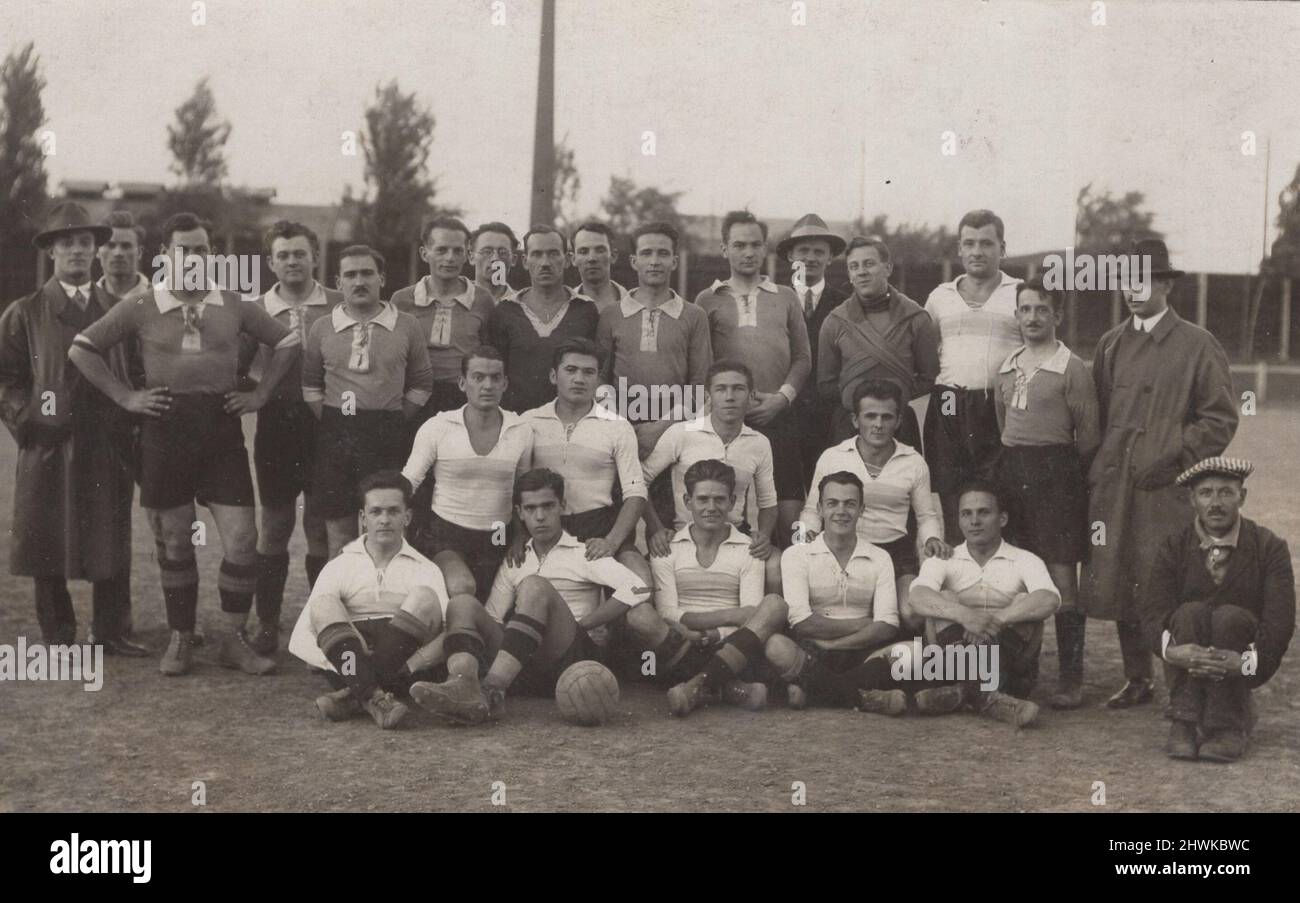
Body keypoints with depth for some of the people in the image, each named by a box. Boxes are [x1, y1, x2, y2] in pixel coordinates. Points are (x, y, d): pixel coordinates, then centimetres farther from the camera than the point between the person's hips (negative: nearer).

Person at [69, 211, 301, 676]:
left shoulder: (235, 306, 4)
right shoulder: (141, 309, 0)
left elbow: (288, 342, 13)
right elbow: (81, 349, 4)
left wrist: (260, 394, 5)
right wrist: (126, 397, -2)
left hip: (222, 431, 1)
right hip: (165, 431, -1)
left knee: (242, 540, -4)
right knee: (173, 543, 8)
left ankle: (235, 640, 10)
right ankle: (180, 639, 23)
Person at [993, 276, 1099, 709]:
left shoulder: (1072, 369, -4)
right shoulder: (1006, 368, 14)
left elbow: (1089, 435, -3)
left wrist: (1064, 470, 0)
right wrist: (1012, 462, 14)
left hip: (1056, 473, -6)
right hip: (1012, 471, 6)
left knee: (1062, 576, -7)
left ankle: (1070, 678, -5)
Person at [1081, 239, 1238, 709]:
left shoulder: (1197, 345, 0)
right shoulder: (1111, 344, 15)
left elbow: (1220, 418, -3)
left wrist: (1174, 461, -10)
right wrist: (1095, 470, 8)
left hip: (1167, 488, -5)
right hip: (1113, 486, 5)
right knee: (1117, 583, 6)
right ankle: (1136, 680, 18)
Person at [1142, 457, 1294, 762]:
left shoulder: (1270, 547, -6)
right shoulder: (1174, 548, -1)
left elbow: (1280, 620, -16)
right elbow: (1153, 614, -13)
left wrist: (1246, 661, -34)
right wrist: (1171, 650, -35)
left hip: (1247, 665, -1)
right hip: (1187, 664, 1)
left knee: (1230, 616, -30)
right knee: (1191, 612, -28)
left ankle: (1229, 728, -27)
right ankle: (1185, 724, -29)